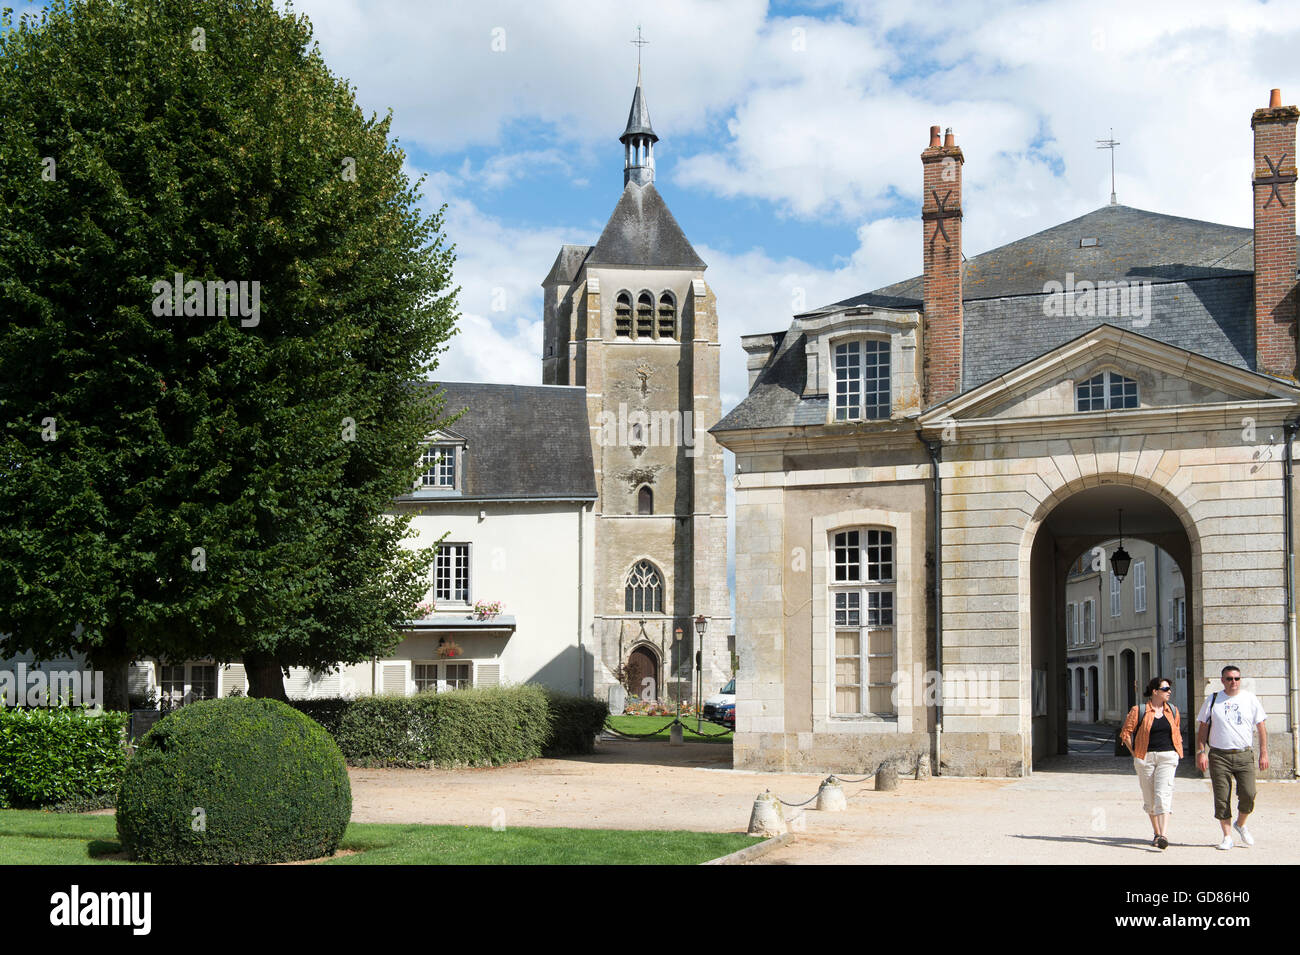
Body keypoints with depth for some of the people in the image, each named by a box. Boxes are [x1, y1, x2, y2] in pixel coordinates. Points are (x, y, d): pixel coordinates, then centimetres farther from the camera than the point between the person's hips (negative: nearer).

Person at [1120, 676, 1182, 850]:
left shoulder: (1172, 710, 9)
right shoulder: (1139, 710, -3)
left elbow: (1177, 731, 23)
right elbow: (1125, 732, 2)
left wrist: (1177, 751, 14)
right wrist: (1134, 753, -1)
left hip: (1168, 757, 1)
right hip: (1145, 757, -1)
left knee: (1163, 795, -15)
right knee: (1149, 798, 6)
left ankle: (1163, 836, -23)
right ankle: (1157, 833, 23)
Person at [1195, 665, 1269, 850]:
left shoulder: (1250, 699, 7)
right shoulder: (1212, 701, 6)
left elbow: (1261, 728, 9)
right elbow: (1202, 729, 7)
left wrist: (1264, 754, 3)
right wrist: (1201, 752, -3)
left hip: (1244, 755, 0)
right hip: (1219, 756, 0)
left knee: (1248, 794, -11)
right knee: (1222, 798, -2)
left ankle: (1240, 824, 16)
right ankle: (1227, 836, 9)